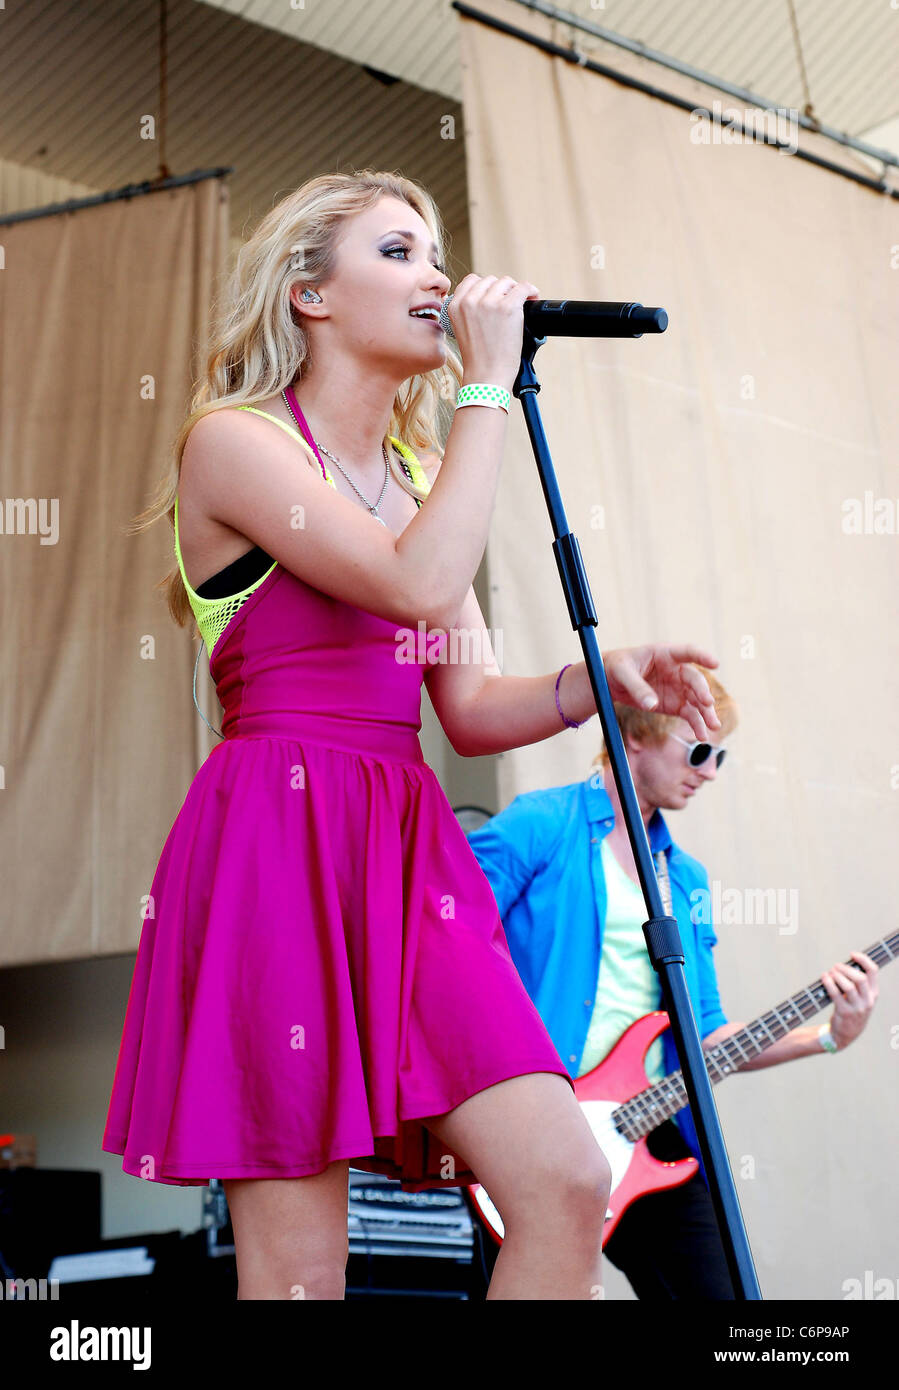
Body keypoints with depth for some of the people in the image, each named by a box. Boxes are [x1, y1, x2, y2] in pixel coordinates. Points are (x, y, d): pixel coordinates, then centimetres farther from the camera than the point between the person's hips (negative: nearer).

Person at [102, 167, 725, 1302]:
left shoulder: (419, 475, 19)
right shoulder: (235, 438, -4)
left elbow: (470, 708, 16)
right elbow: (423, 588, -20)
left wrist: (594, 681, -2)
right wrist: (489, 387, -10)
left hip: (407, 850, 7)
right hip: (277, 847, -7)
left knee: (568, 1184, -7)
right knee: (300, 1262, -4)